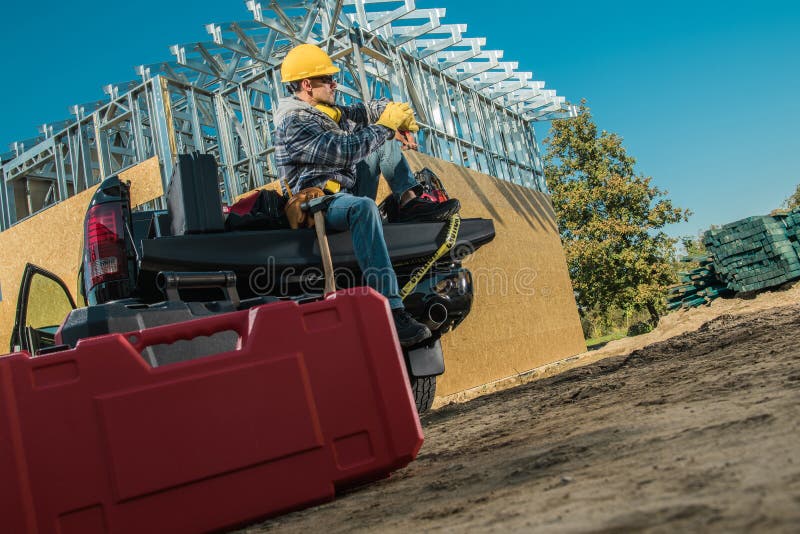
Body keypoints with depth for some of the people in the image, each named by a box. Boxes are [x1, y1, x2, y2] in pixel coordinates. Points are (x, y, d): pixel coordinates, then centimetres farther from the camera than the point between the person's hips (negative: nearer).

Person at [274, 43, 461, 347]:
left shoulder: (326, 112, 15)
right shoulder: (293, 125, -15)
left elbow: (364, 111, 20)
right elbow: (345, 150, -26)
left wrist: (393, 110, -2)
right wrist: (387, 123, -19)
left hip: (348, 194, 10)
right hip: (321, 205, -10)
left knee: (384, 143, 18)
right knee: (363, 207, -44)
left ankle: (409, 203, -2)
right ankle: (390, 309, -52)